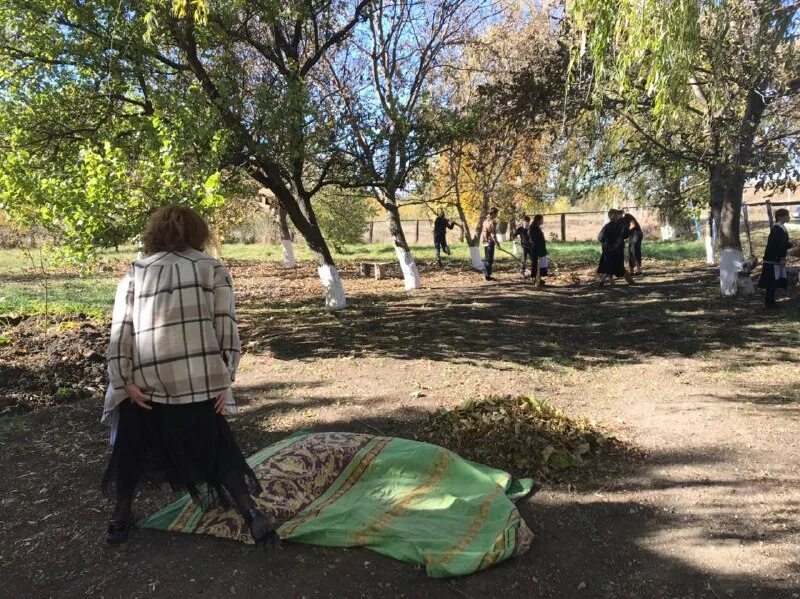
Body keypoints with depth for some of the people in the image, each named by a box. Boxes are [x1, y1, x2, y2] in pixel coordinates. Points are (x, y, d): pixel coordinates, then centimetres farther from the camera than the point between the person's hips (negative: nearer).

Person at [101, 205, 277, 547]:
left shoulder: (135, 273, 12)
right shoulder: (212, 269, 7)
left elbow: (121, 331, 3)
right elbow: (226, 328, 0)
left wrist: (124, 381, 3)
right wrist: (225, 378, 1)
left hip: (144, 382, 1)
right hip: (199, 380, -1)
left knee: (132, 450, 21)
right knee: (215, 449, 10)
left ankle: (120, 520, 33)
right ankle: (252, 515, 8)